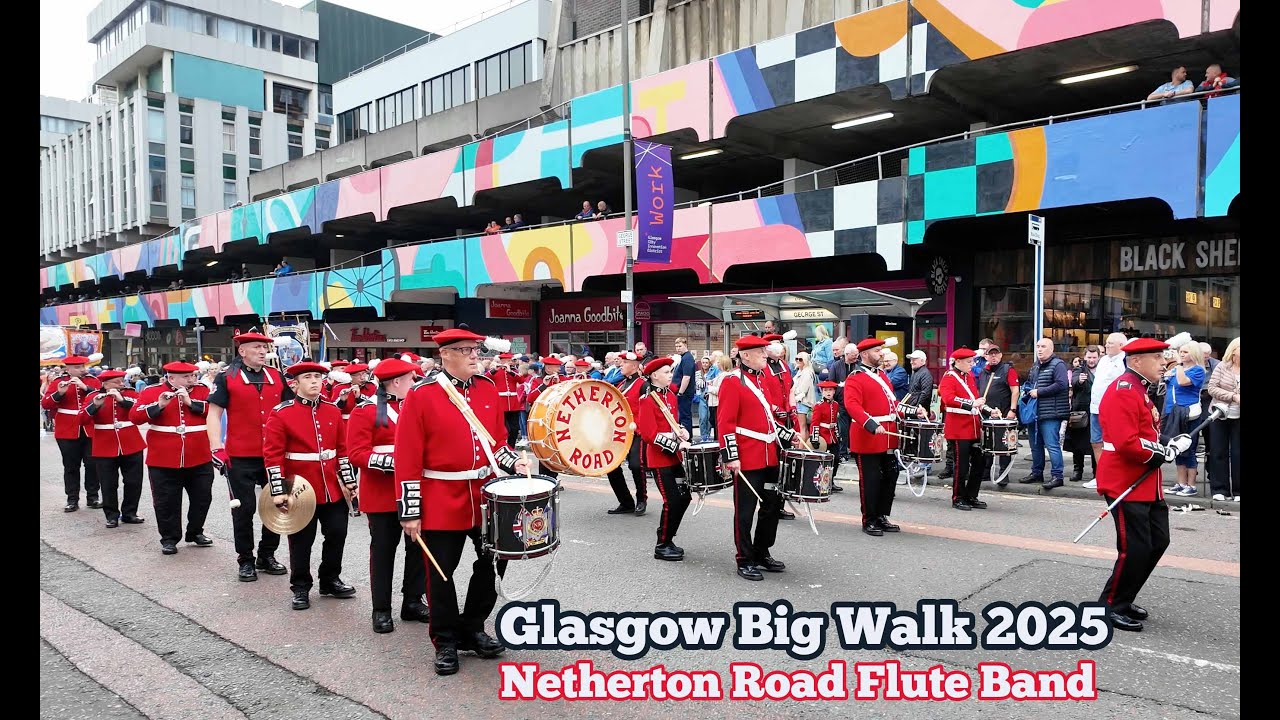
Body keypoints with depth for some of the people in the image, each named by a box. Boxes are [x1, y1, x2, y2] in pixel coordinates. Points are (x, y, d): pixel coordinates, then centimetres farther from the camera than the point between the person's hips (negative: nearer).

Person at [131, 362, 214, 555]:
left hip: (200, 460, 2)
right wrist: (159, 405, -23)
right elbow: (134, 416, -10)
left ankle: (195, 532, 30)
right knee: (167, 502, 6)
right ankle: (169, 538, 21)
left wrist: (191, 402, -19)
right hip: (163, 462, -2)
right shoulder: (151, 392, -1)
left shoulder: (203, 391, 3)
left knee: (202, 498, 11)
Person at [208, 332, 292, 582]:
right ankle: (246, 561, 18)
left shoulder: (277, 377, 7)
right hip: (240, 457, -4)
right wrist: (217, 448, -15)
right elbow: (214, 414, -6)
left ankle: (267, 555, 25)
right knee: (244, 509, 4)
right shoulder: (226, 378, -4)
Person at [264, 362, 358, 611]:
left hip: (333, 490, 5)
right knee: (301, 542, 6)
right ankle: (300, 588, 22)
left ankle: (331, 580, 29)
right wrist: (278, 491, -15)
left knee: (337, 535, 11)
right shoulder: (281, 414, -9)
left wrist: (349, 482, 7)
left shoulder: (333, 410, 5)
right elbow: (272, 455, -11)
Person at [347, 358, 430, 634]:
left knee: (418, 546, 10)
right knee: (383, 549, 5)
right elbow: (357, 454, -14)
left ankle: (413, 601, 22)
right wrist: (393, 463, -24)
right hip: (383, 495, -5)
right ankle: (381, 610, 15)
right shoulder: (366, 411, -7)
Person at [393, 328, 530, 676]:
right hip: (442, 501, -5)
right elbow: (408, 459, -11)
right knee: (441, 573, 7)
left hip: (486, 495, 5)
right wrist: (410, 512, -12)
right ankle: (446, 642, 24)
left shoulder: (488, 389, 5)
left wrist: (514, 463, -3)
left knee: (493, 562, 13)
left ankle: (472, 628, 32)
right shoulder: (421, 395, -11)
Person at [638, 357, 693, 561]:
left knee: (684, 497, 11)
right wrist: (677, 445, -21)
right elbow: (649, 434, -19)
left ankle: (667, 539, 24)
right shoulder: (647, 399, -13)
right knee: (672, 501, -7)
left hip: (674, 456, 8)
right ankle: (662, 547, 7)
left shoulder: (670, 395, 11)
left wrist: (681, 430, 1)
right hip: (659, 458, -8)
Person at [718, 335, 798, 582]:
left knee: (772, 505, 14)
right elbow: (725, 422, -14)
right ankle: (745, 561, 11)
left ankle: (762, 554, 28)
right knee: (745, 510, 1)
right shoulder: (732, 382, -10)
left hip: (769, 457, 8)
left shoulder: (765, 378, 14)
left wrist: (788, 435, 12)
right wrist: (731, 457, -17)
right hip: (746, 460, -8)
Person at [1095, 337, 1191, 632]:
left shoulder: (1139, 390, 15)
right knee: (1135, 549, -5)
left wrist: (1169, 445, 0)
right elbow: (1127, 444, -27)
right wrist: (1167, 452, -15)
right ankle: (1110, 606, 11)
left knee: (1158, 542, 14)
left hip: (1146, 484, 11)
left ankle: (1123, 600, 27)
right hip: (1125, 484, -11)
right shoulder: (1122, 392, -19)